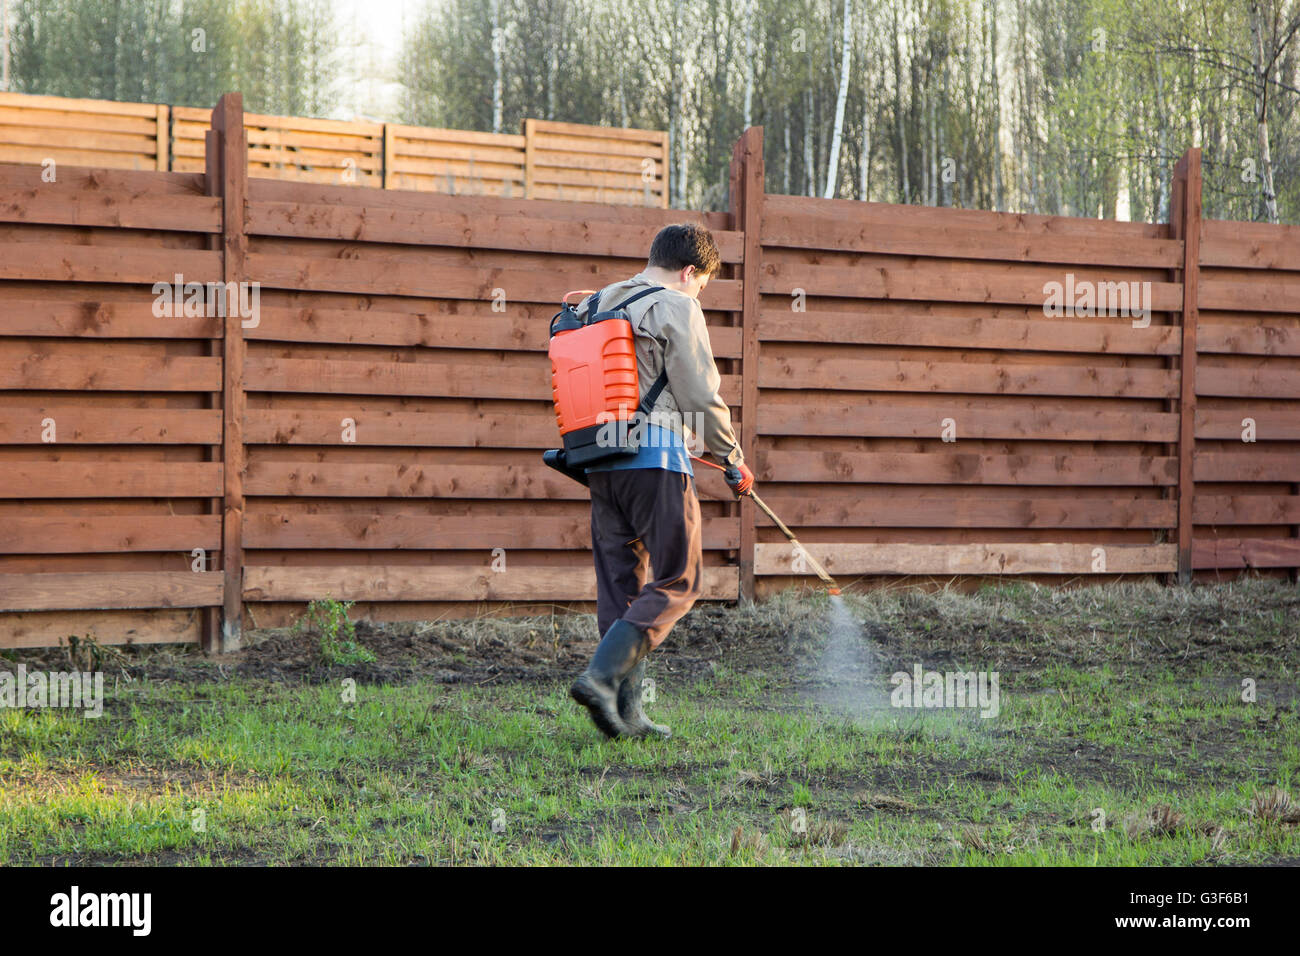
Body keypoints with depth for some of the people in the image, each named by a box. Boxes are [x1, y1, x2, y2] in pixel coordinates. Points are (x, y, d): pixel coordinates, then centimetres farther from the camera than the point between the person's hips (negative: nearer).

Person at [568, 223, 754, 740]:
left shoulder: (595, 305, 18)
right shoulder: (677, 308, -5)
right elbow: (701, 396, -6)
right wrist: (733, 460, 6)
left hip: (601, 462, 8)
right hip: (655, 457, -8)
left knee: (620, 585, 10)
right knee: (677, 580, -2)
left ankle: (625, 713, 8)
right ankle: (601, 675, -16)